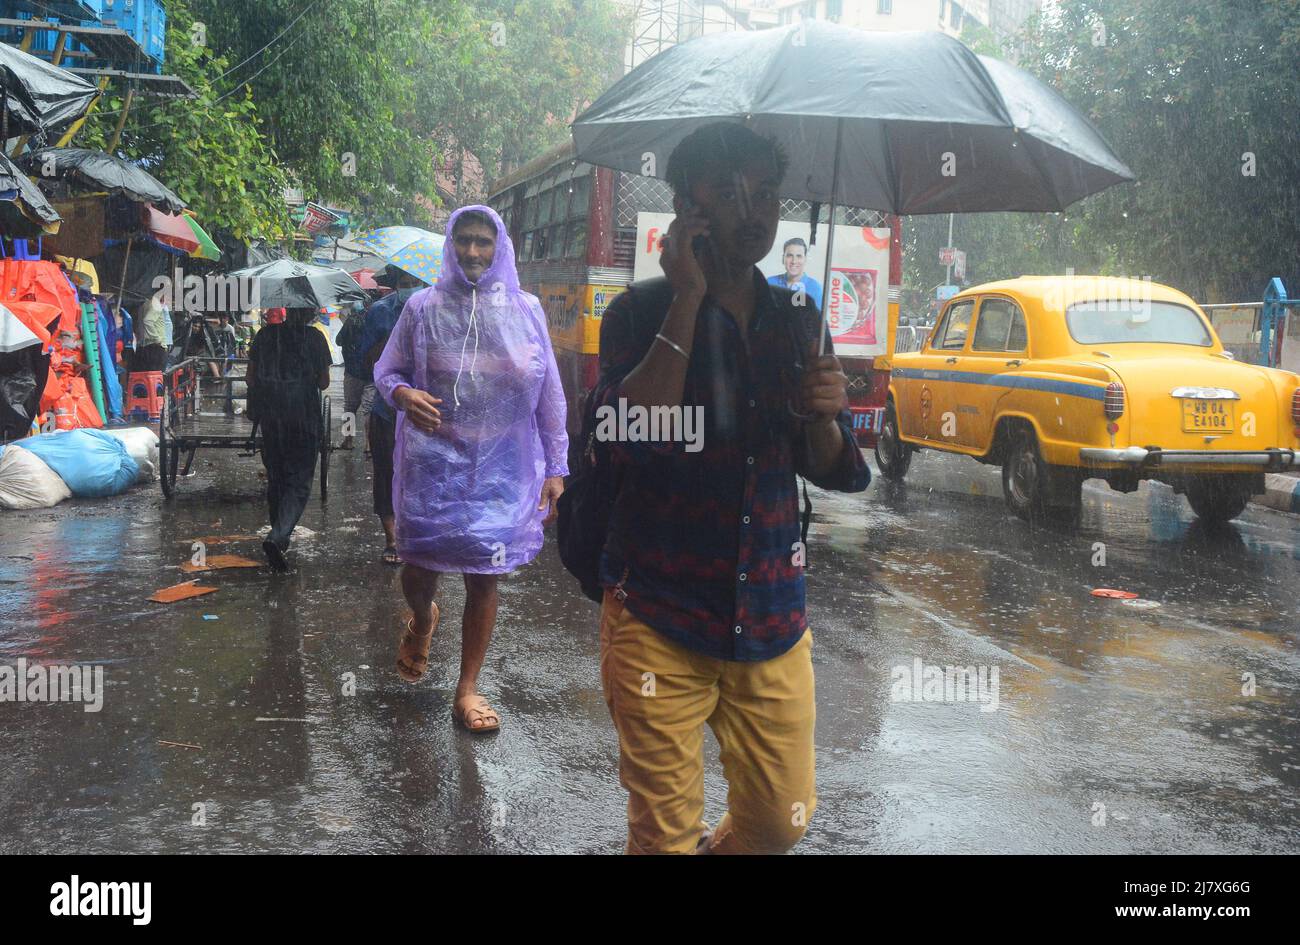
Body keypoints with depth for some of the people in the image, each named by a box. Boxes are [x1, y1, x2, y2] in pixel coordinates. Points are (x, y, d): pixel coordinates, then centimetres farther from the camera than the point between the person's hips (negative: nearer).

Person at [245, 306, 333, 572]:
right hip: (304, 418, -4)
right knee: (299, 482, -2)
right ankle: (277, 538, -22)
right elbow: (323, 383, -3)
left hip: (270, 418, 4)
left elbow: (251, 378, 6)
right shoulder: (314, 338, -5)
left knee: (275, 478, 18)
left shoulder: (265, 334, 4)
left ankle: (280, 536, 28)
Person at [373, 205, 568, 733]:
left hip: (503, 467, 1)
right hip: (434, 461, 0)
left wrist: (555, 467, 3)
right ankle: (422, 620, 42)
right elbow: (386, 369, 8)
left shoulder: (525, 310, 3)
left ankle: (467, 689, 18)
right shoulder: (423, 307, 1)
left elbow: (550, 394, 6)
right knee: (419, 567, 3)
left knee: (484, 580, 4)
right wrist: (402, 393, -16)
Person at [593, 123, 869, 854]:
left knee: (781, 822, 12)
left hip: (772, 618, 4)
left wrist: (824, 416, -14)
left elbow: (835, 473, 8)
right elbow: (633, 438, -23)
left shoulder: (798, 321, 8)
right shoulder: (642, 312, -6)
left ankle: (718, 846, 42)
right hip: (659, 621, -4)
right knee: (665, 833, 3)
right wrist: (688, 300, -20)